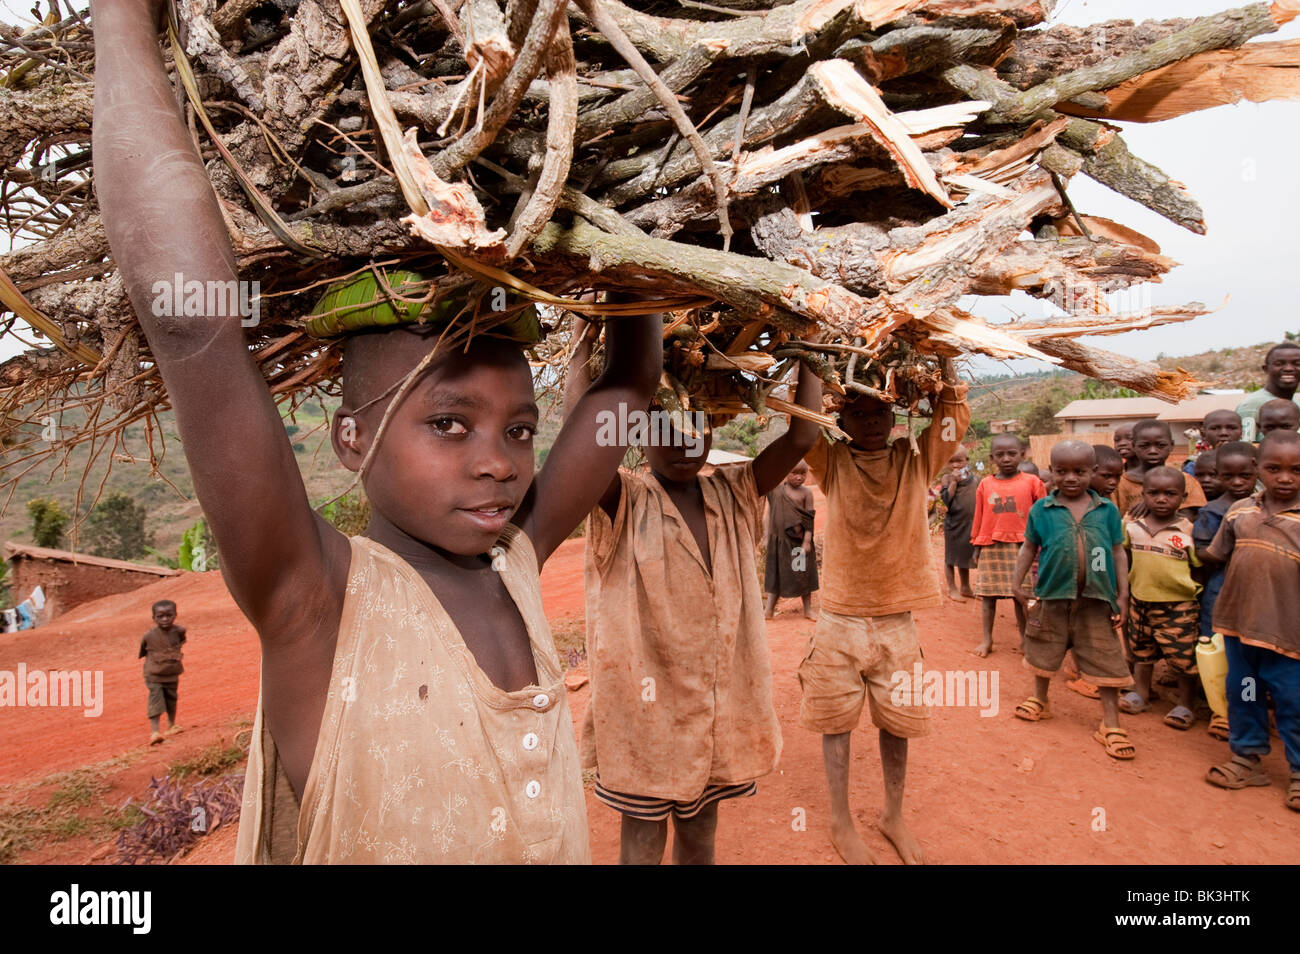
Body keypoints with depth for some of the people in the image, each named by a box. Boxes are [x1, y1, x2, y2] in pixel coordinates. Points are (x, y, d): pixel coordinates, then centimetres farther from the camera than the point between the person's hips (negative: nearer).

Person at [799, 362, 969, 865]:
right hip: (840, 621, -1)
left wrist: (944, 358, -16)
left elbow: (954, 417, -10)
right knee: (836, 721, 10)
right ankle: (841, 821, 28)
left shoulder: (915, 461, -1)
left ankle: (894, 815, 35)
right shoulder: (832, 463, -6)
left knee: (896, 721, 14)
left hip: (897, 623, 2)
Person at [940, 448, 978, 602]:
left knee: (966, 555, 17)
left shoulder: (972, 476, 3)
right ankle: (952, 589, 15)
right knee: (951, 557, 5)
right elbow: (946, 499, -21)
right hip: (954, 523, -5)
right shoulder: (947, 477, -10)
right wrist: (954, 481, -25)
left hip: (971, 523, 5)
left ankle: (965, 587, 30)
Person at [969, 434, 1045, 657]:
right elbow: (978, 519, 9)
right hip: (991, 547, 2)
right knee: (988, 594, 7)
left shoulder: (1032, 482, -1)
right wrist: (976, 548, 10)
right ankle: (987, 639, 16)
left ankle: (1025, 639, 18)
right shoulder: (985, 485, 4)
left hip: (1021, 546, -2)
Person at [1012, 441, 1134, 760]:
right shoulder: (1041, 509, -3)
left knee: (1106, 660, 3)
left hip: (1096, 600, 0)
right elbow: (1029, 547, 5)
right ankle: (1039, 699, 39)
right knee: (1045, 651, 17)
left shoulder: (1107, 510, -2)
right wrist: (1017, 583, -1)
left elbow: (1118, 552, 2)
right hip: (1052, 596, 1)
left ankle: (1111, 724, 13)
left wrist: (1123, 595, -1)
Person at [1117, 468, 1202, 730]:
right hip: (1140, 601, 4)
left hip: (1178, 605, -4)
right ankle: (1141, 693, 36)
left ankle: (1186, 704, 23)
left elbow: (1200, 566, -2)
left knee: (1183, 656, 6)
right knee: (1141, 650, 18)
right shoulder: (1132, 526, -1)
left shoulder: (1188, 530, -10)